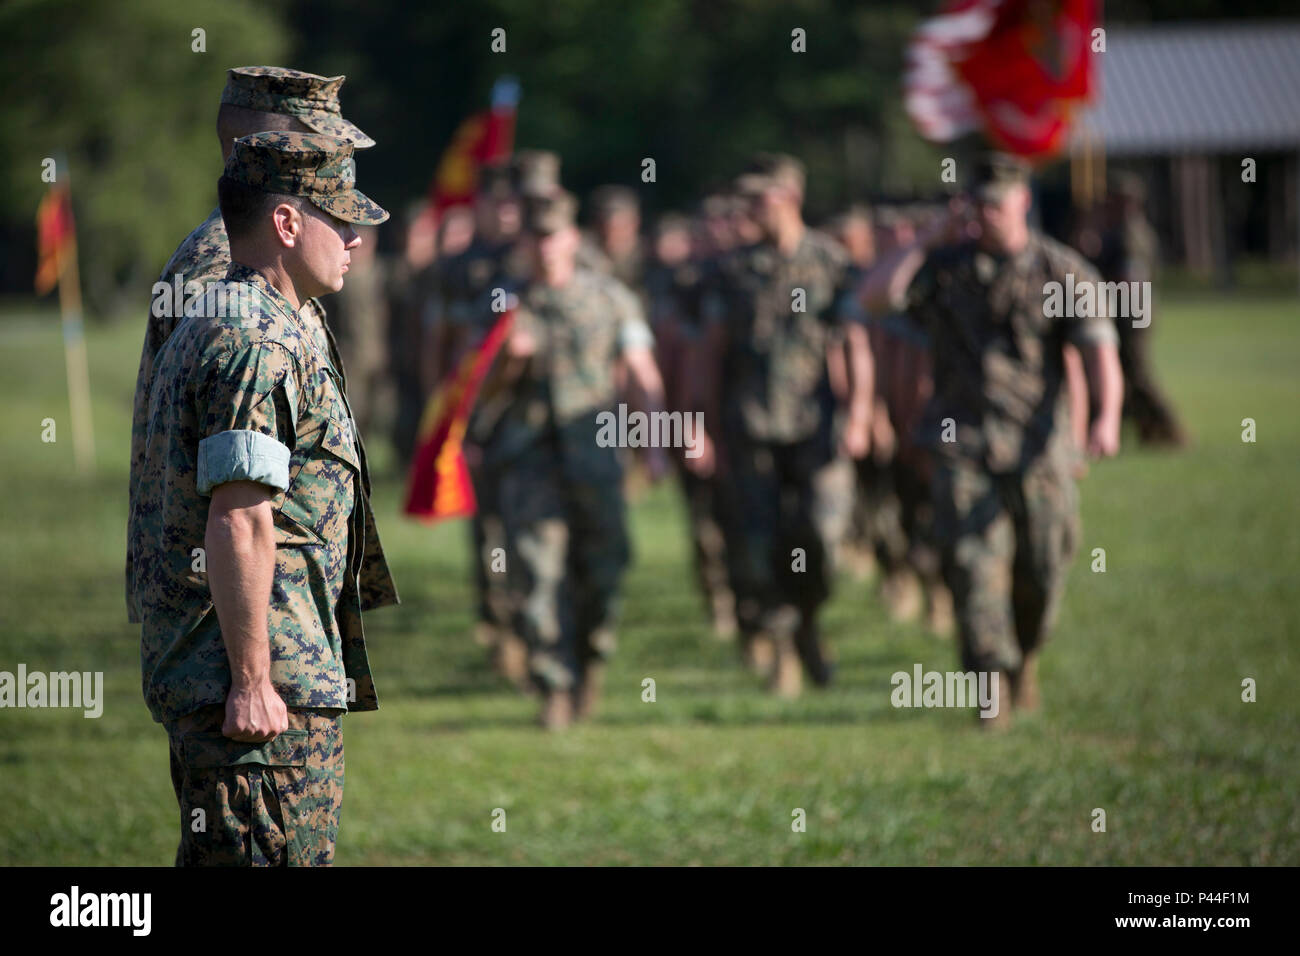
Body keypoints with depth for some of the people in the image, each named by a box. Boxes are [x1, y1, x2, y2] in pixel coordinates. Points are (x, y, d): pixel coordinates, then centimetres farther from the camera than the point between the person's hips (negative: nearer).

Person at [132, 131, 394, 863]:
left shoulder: (200, 333, 20)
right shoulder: (261, 342, -14)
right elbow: (240, 521, -21)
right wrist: (251, 681, -22)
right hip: (269, 686, -11)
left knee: (217, 861, 12)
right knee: (277, 858, -10)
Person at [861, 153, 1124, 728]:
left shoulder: (1061, 270, 0)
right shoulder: (946, 265, 6)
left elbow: (1099, 348, -9)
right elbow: (873, 297, -2)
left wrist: (1107, 416, -26)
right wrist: (926, 242, -4)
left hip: (1036, 443, 0)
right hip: (962, 442, 0)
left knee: (1041, 572, 5)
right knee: (971, 558, -14)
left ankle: (1024, 658, 34)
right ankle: (992, 683, -15)